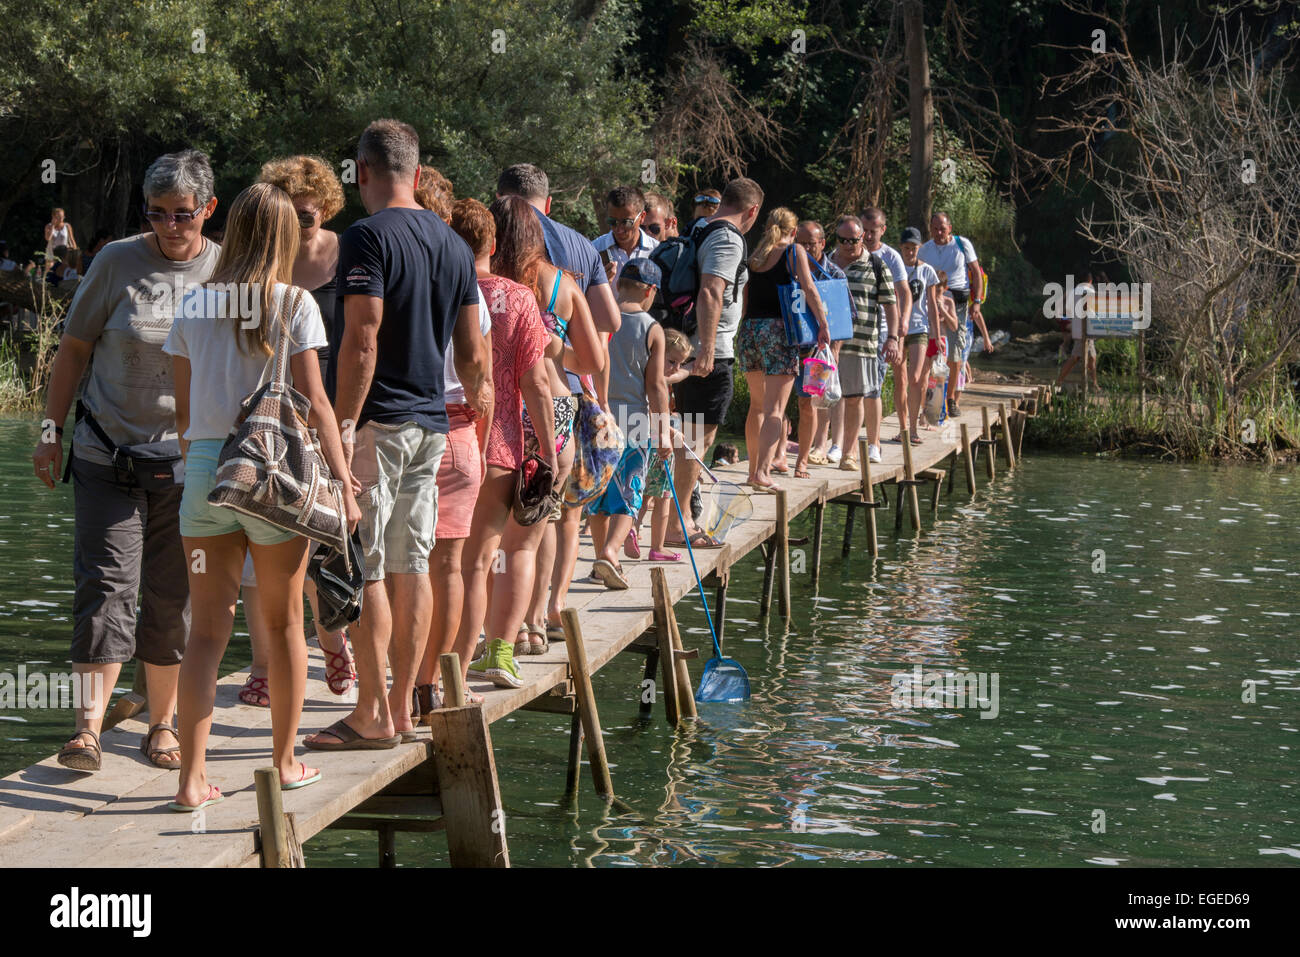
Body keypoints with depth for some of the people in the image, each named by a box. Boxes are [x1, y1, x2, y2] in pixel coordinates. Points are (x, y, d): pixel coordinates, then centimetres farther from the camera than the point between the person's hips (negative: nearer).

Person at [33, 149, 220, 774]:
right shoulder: (118, 262, -2)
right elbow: (74, 347, 6)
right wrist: (52, 430, 2)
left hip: (188, 460, 1)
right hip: (108, 452, -1)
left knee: (172, 596, 7)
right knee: (106, 585, -10)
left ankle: (162, 724, 19)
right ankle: (88, 728, -13)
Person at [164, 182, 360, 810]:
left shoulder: (194, 306, 7)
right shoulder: (293, 305, -2)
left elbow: (183, 409, 10)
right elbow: (314, 402, -8)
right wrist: (344, 484, -6)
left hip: (205, 463, 2)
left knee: (207, 628, 4)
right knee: (284, 622, 13)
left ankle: (192, 778, -2)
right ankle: (285, 762, 24)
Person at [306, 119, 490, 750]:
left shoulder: (368, 236, -11)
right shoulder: (454, 244, 11)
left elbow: (361, 341, -20)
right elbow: (472, 349, 16)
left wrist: (342, 426, -18)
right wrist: (478, 392, 35)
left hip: (376, 421, -7)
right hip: (430, 424, 7)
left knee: (365, 569, -3)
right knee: (410, 566, 10)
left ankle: (373, 716, -1)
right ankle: (403, 708, 15)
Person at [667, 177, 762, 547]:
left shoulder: (700, 233, 16)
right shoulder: (729, 240, -13)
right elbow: (710, 293, -26)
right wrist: (706, 349, -28)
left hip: (687, 350, 10)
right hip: (710, 354, -10)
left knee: (697, 437, 18)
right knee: (699, 438, -5)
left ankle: (681, 517, 23)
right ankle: (675, 525, -3)